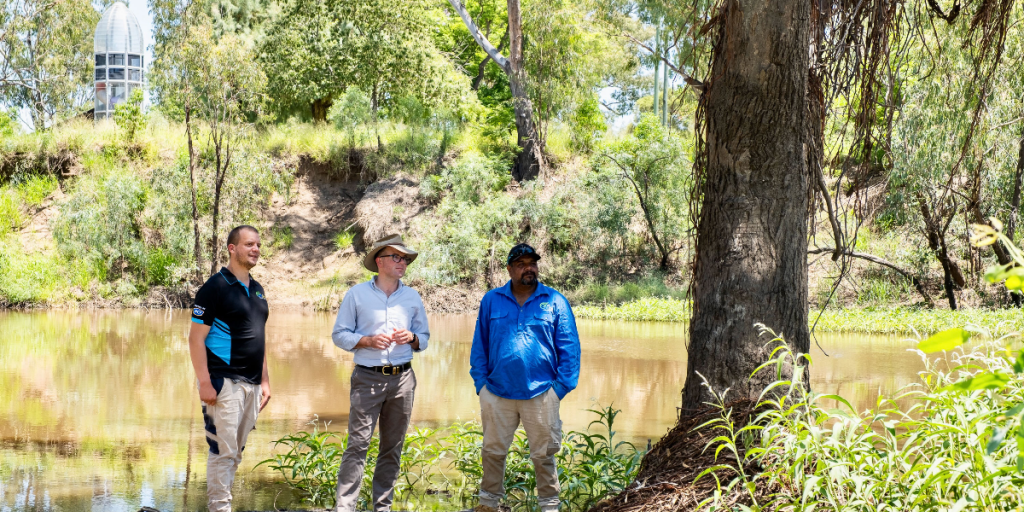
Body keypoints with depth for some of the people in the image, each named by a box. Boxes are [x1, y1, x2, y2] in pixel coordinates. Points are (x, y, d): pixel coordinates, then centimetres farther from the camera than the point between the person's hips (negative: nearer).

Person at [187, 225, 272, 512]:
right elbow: (196, 338, -11)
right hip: (224, 382, -8)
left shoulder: (257, 290, 15)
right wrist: (205, 383, -18)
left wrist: (264, 380, 16)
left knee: (236, 452, 11)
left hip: (251, 385, 8)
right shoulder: (215, 287, -8)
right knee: (223, 451, -7)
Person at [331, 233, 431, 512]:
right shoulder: (357, 294, 2)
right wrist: (368, 340, -14)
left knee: (392, 447, 6)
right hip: (367, 378, -3)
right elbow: (339, 334, 3)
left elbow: (424, 338, 17)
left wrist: (411, 338, -6)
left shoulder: (413, 297, 11)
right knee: (358, 444, -10)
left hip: (402, 378, 3)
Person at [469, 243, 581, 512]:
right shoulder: (491, 301, 5)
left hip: (541, 393, -1)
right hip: (497, 393, 2)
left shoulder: (555, 302, 1)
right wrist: (480, 383, 2)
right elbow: (479, 345, 9)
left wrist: (561, 387, -4)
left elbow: (570, 348, 2)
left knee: (543, 456, 6)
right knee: (493, 452, 11)